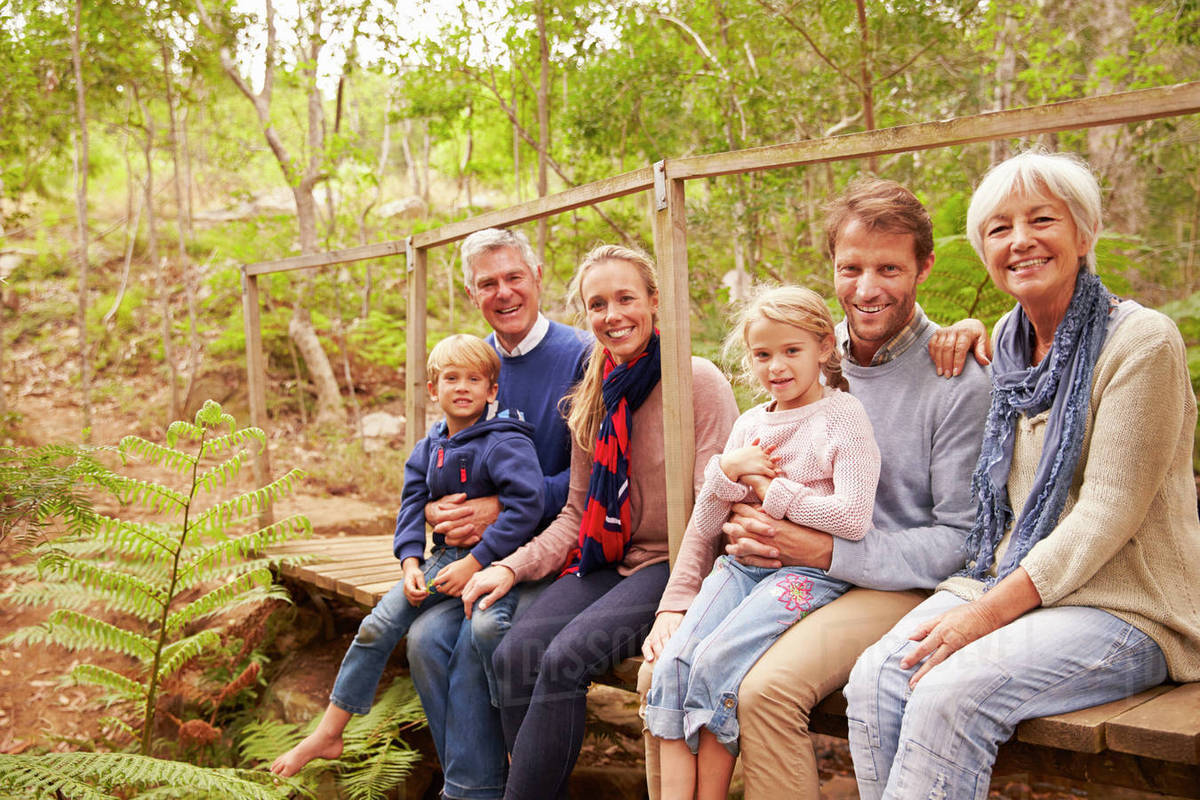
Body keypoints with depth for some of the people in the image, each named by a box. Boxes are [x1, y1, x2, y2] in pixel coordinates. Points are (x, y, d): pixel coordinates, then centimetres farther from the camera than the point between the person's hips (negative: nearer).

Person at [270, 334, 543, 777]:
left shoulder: (505, 443, -12)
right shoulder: (428, 450, 12)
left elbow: (526, 506, -23)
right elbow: (412, 507, 11)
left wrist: (475, 563, -23)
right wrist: (411, 563, -7)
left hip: (492, 559, -7)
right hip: (446, 556, 7)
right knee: (378, 625, -5)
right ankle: (328, 733, 8)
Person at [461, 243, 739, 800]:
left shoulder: (698, 382, -8)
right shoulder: (592, 402, 12)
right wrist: (514, 566, -1)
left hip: (673, 565, -6)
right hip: (606, 562, 6)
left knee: (566, 658, -27)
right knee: (516, 654, -20)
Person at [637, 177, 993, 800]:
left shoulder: (958, 381, -9)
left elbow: (962, 539, -11)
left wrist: (828, 552, -20)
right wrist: (745, 530, -8)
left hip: (895, 586, -5)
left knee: (766, 690, -31)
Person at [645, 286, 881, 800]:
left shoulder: (843, 416, -2)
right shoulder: (750, 423, 15)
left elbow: (853, 518, -15)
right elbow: (705, 525, 15)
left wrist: (772, 491, -8)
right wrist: (727, 470, -5)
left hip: (807, 569, -6)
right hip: (742, 562, 6)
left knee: (715, 661, -24)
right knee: (672, 662, -17)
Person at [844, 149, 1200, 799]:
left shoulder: (1141, 341, -8)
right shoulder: (1007, 339, 13)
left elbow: (1108, 510, -15)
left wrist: (989, 611, -21)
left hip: (1121, 607, -6)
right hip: (1006, 586, 6)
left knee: (949, 694, -31)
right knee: (875, 680, -22)